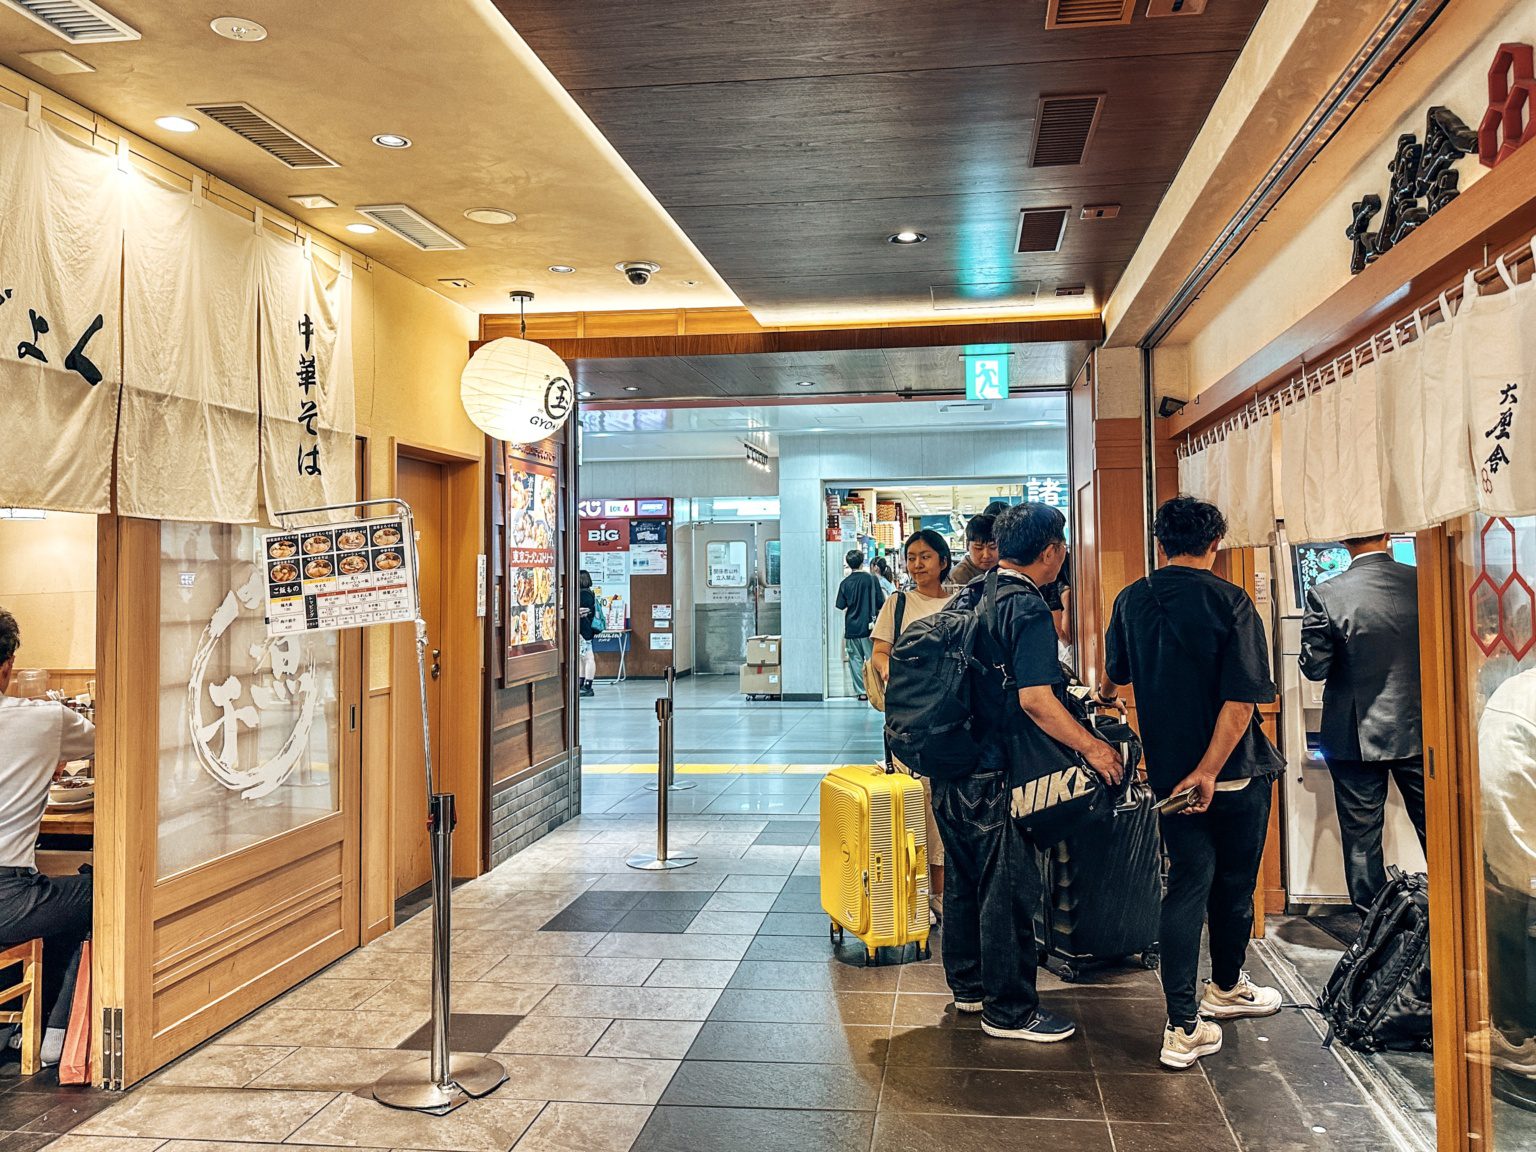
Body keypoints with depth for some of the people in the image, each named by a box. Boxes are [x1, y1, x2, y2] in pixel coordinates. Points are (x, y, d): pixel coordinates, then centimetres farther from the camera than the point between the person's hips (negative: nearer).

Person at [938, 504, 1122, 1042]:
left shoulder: (964, 598, 10)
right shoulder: (1028, 609, -16)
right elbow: (1035, 699, -24)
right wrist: (1090, 746, -15)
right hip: (995, 775, -9)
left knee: (963, 879, 19)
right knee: (1009, 890, 2)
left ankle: (968, 985, 33)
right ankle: (1010, 1011, 12)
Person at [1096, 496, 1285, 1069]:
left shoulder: (1131, 601, 1)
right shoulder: (1230, 601, -12)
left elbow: (1115, 672, 20)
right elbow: (1242, 699, -21)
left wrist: (1105, 695, 43)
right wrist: (1208, 771, -19)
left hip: (1168, 772, 3)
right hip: (1234, 769, -3)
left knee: (1186, 884, 7)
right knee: (1233, 884, 17)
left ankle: (1182, 1027, 2)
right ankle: (1225, 988, 38)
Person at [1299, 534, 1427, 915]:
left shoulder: (1326, 595, -14)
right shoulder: (1423, 582, -7)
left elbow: (1314, 667, -11)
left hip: (1357, 736, -2)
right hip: (1418, 729, 2)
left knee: (1361, 838, 9)